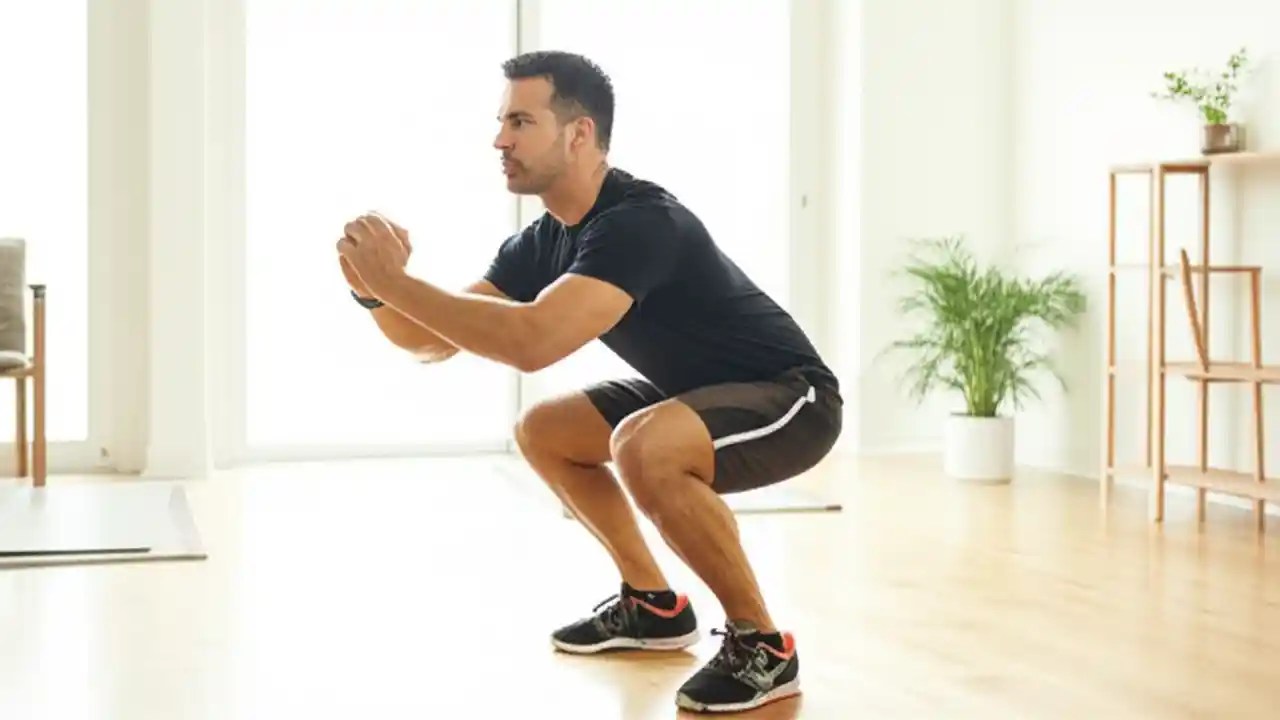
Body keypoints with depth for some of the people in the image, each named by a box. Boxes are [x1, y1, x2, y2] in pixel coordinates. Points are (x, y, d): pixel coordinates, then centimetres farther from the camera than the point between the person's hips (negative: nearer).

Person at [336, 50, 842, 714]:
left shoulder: (641, 221, -29)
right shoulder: (540, 243, 0)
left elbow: (532, 342, -42)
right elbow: (435, 341, 0)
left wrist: (395, 281, -35)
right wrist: (374, 291, -20)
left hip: (791, 399, -9)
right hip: (697, 396, 9)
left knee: (642, 446, -36)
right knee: (541, 431, 12)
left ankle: (761, 644, -16)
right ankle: (652, 604, 20)